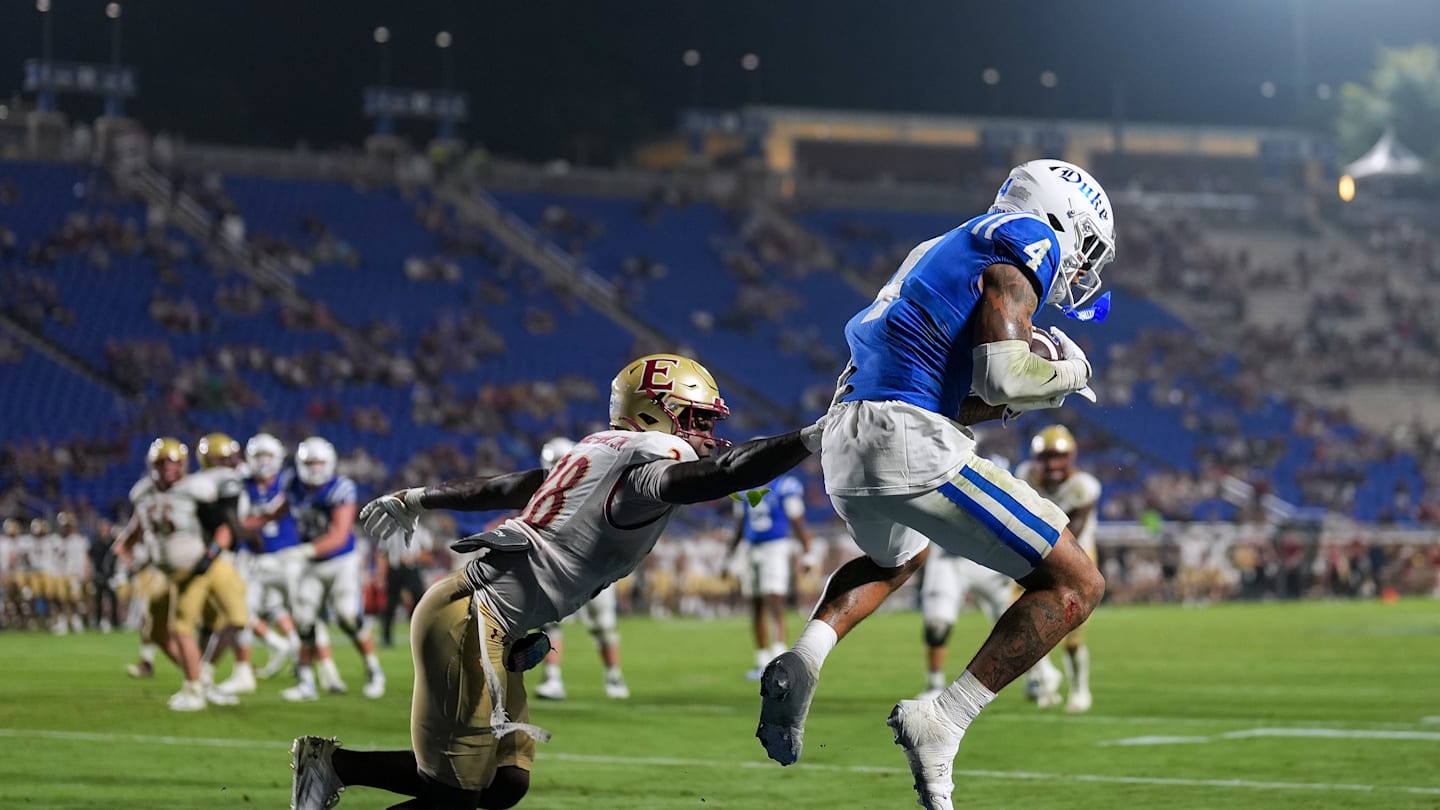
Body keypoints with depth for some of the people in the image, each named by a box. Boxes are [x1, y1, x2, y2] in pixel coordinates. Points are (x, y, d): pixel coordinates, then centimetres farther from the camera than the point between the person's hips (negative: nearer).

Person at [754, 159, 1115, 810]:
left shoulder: (947, 250, 27)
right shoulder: (1028, 240, 1)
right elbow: (1004, 376, -12)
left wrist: (1025, 395, 23)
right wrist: (1067, 374, 7)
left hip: (844, 447, 9)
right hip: (908, 446, -9)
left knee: (896, 554, 41)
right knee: (1074, 585, -1)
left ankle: (806, 655, 15)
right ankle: (941, 725, -9)